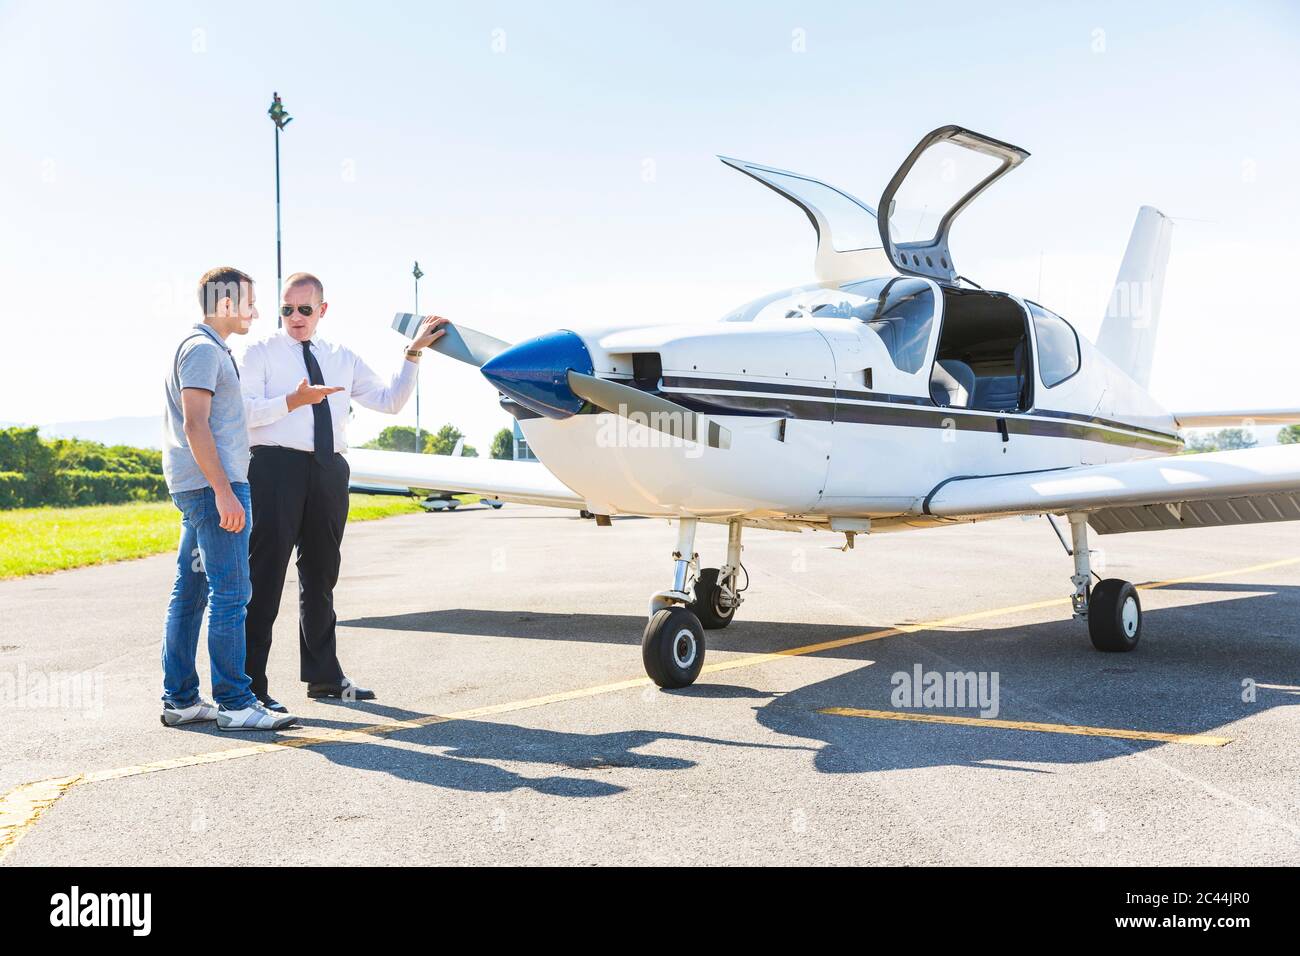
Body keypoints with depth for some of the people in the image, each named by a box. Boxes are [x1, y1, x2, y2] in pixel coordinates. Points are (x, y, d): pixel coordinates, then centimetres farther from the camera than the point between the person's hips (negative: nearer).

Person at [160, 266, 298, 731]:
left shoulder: (211, 349, 22)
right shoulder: (202, 349, -9)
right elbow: (194, 425, -18)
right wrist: (224, 492, -22)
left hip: (202, 488, 11)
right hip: (214, 484, -11)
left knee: (189, 593, 10)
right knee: (230, 594, -9)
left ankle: (179, 700, 15)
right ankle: (235, 703, -7)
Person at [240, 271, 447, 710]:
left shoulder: (343, 358, 18)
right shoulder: (262, 353, 4)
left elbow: (389, 401, 16)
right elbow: (244, 411, -9)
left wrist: (414, 353, 11)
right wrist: (293, 401, -22)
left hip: (329, 471, 5)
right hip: (276, 465, -5)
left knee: (321, 575, 13)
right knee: (265, 577, -5)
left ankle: (323, 675, 24)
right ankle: (251, 685, 1)